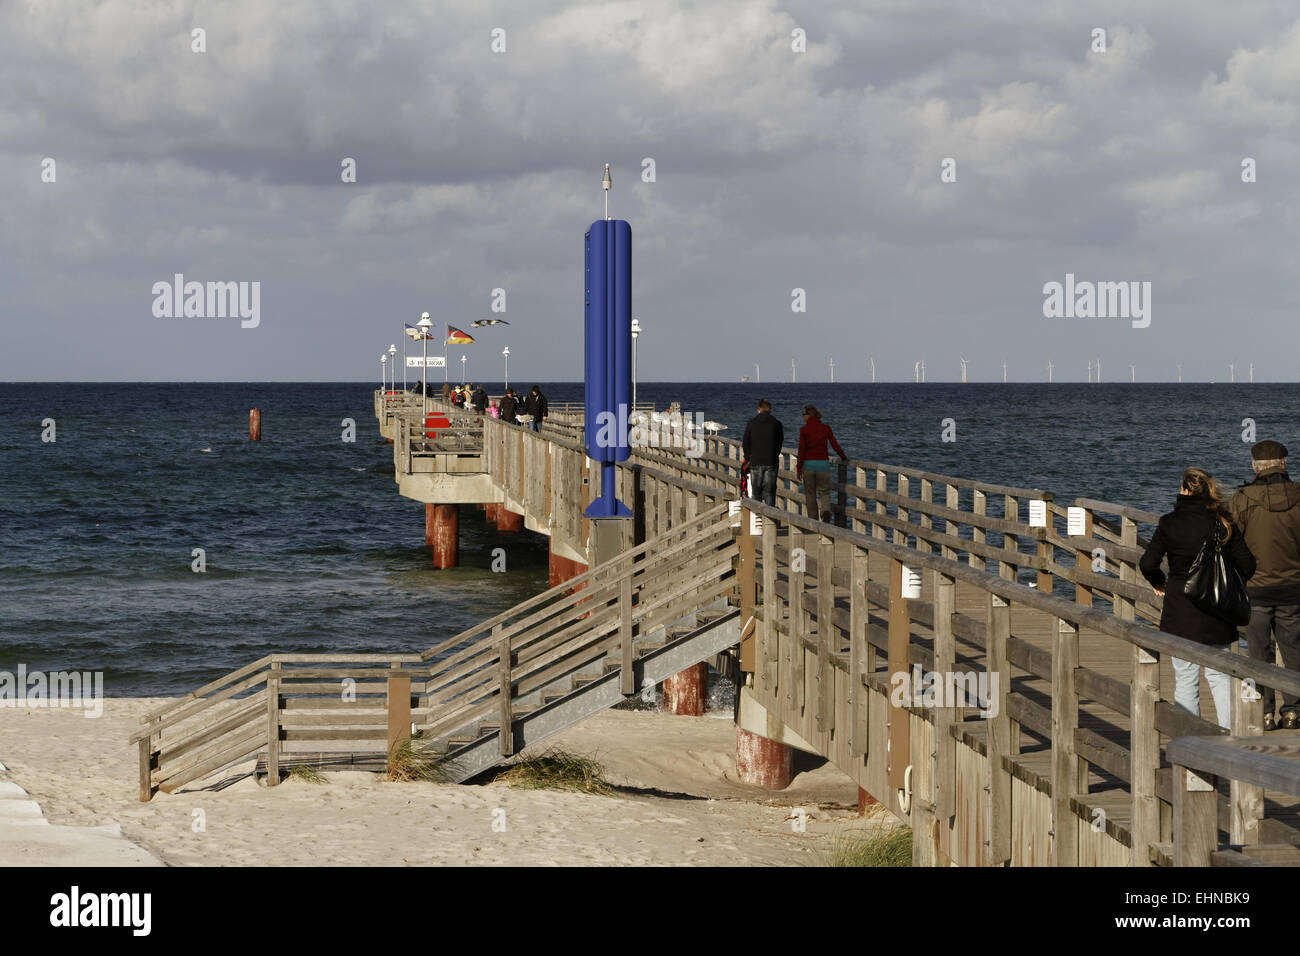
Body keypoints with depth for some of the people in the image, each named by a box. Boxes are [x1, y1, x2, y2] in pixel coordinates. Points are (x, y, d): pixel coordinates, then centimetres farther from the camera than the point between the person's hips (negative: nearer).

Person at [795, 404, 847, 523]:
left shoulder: (804, 430, -6)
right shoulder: (826, 428, 0)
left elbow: (801, 451, -6)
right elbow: (835, 445, 1)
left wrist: (798, 469, 0)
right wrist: (844, 458, 17)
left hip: (808, 464, -1)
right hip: (823, 463, 1)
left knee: (810, 495, 10)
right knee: (824, 493, 7)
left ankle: (814, 522, 9)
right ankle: (826, 512, -23)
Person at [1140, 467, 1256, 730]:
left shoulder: (1170, 523, -9)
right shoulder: (1223, 523, -2)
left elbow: (1148, 563, -11)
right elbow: (1246, 564, -2)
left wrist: (1158, 582, 10)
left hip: (1181, 610, -3)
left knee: (1185, 678, 4)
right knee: (1219, 675, 13)